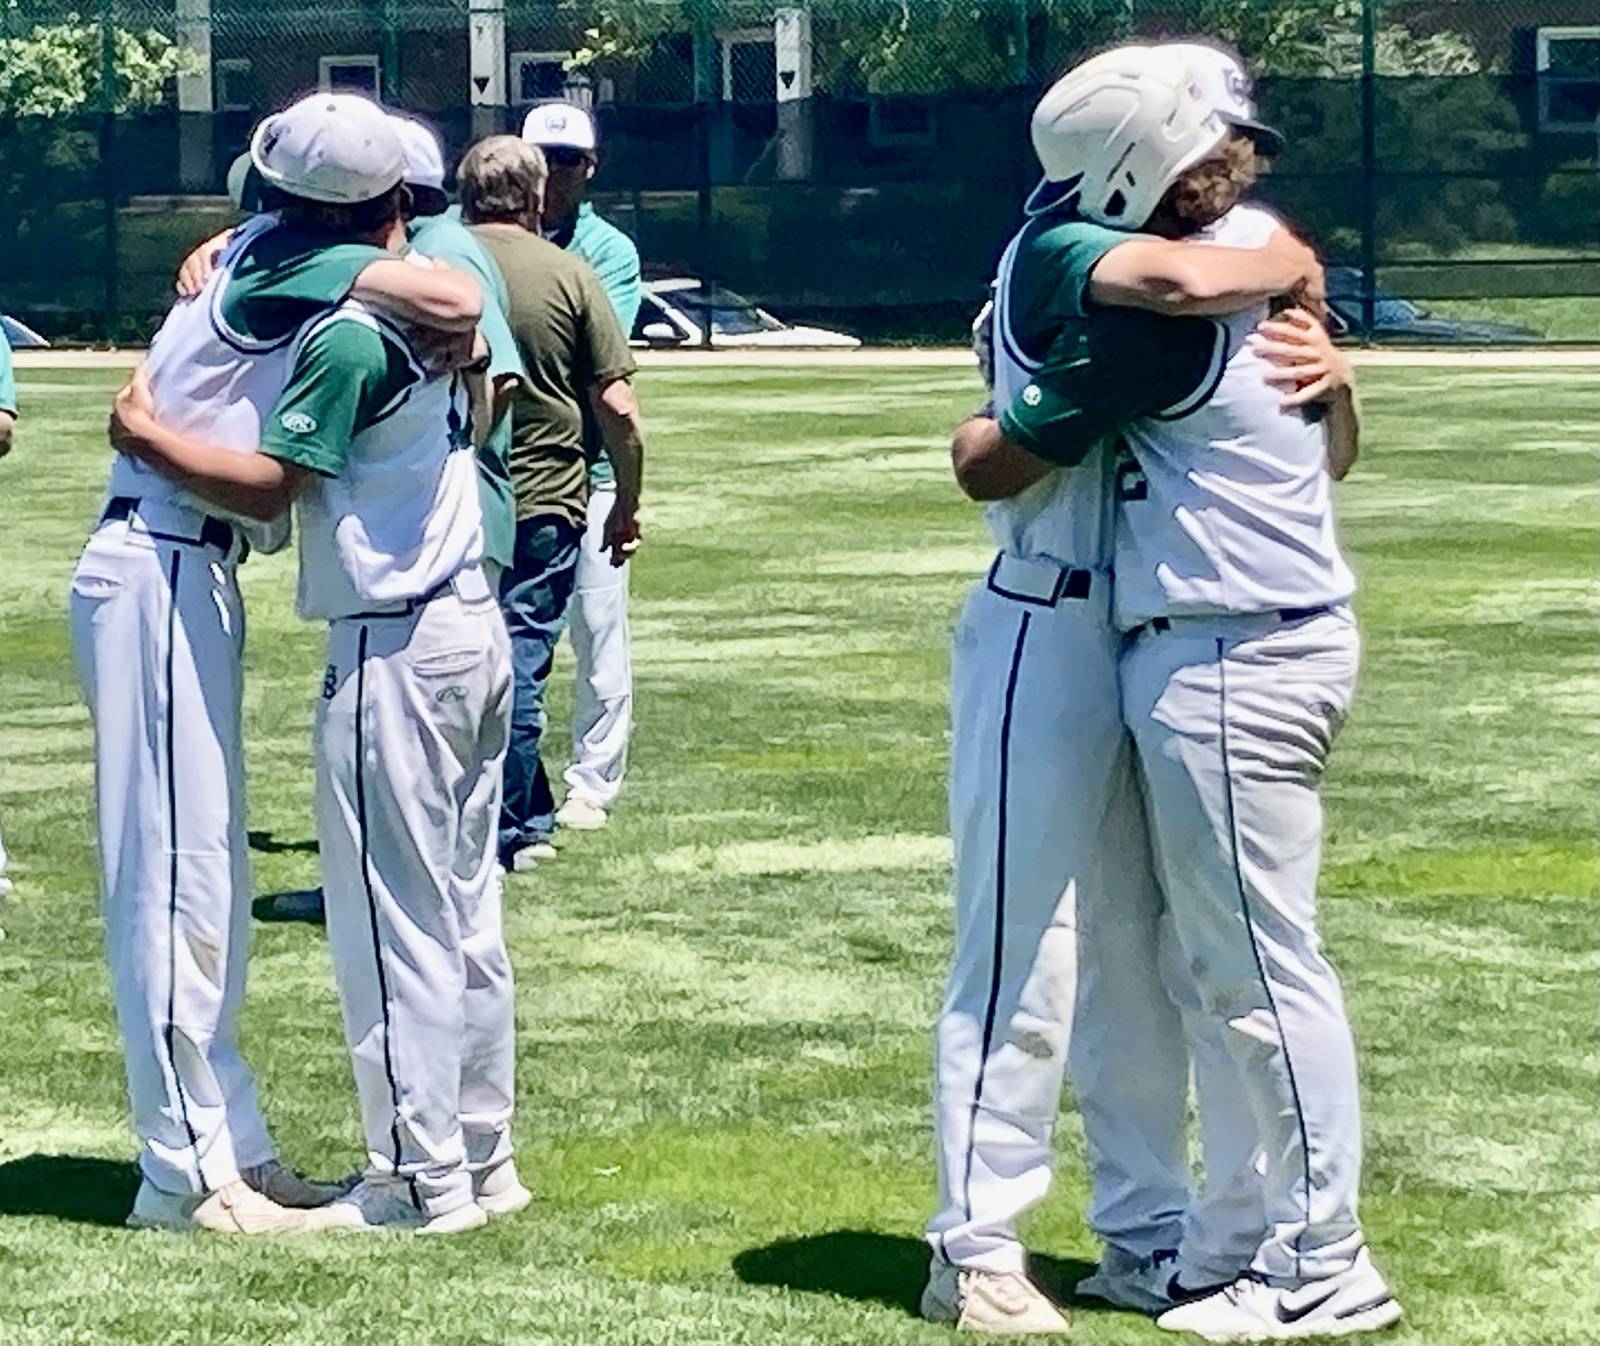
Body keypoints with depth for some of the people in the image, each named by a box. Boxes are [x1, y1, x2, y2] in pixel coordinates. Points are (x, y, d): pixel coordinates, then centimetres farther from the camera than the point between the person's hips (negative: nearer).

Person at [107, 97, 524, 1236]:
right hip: (477, 629, 9)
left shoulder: (345, 337, -18)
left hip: (395, 650, -9)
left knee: (394, 923, -1)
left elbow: (269, 486, -17)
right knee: (467, 914, 15)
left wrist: (145, 433, -5)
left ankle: (424, 1177, 4)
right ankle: (483, 1154, 22)